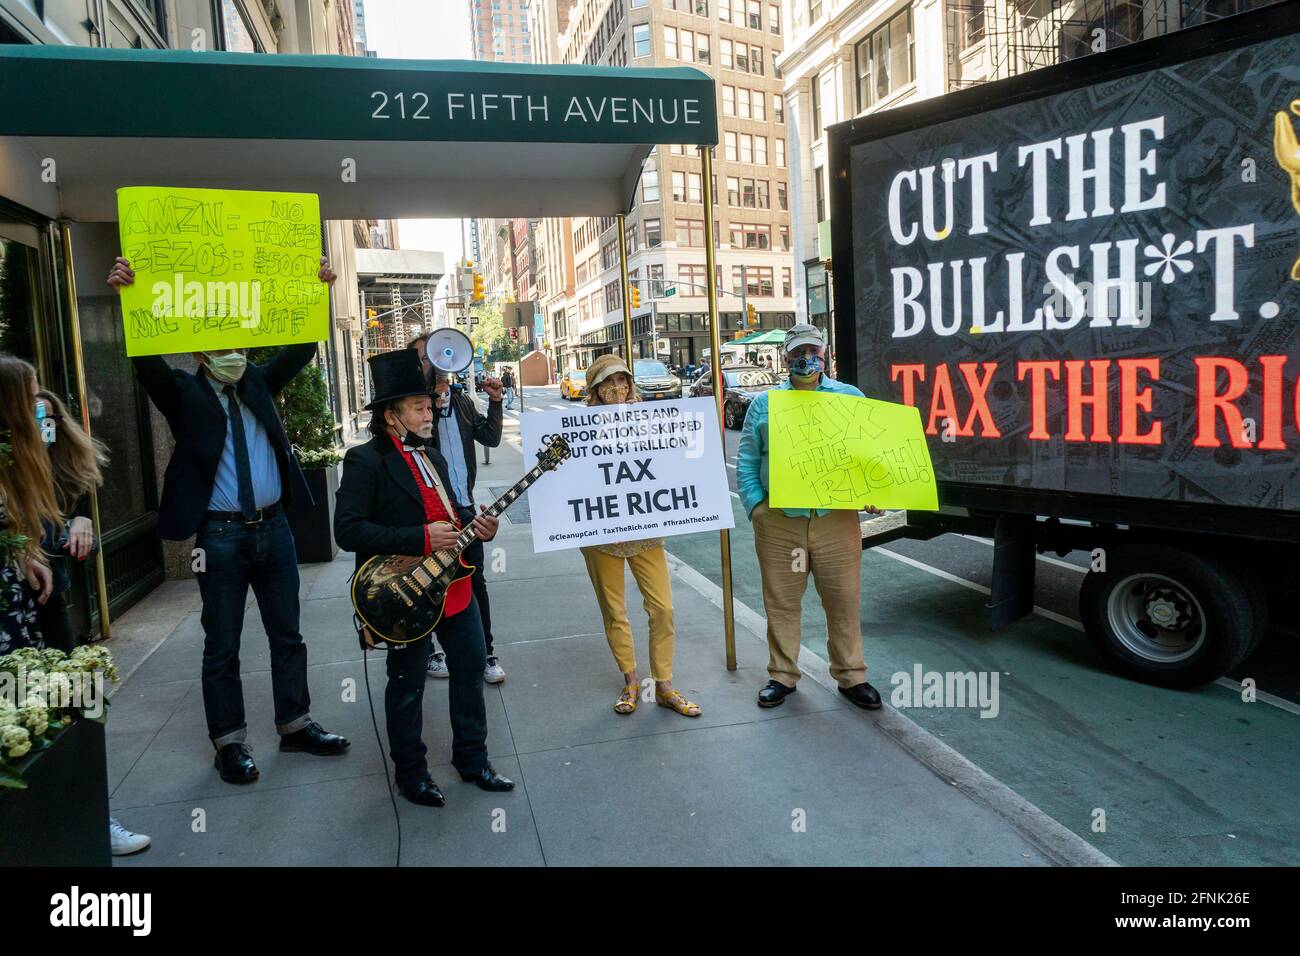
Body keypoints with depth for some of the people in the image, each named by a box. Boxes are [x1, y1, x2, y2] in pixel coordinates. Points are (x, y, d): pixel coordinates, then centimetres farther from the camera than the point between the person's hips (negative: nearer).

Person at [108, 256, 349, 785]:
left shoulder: (257, 383, 9)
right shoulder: (184, 394, -2)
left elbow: (301, 349, 1)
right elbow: (148, 361, -19)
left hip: (274, 527, 4)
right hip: (220, 536, -4)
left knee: (287, 635, 13)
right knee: (222, 646, 7)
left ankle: (295, 725, 27)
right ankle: (229, 742, 21)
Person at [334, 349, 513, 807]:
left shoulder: (431, 456, 13)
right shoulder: (365, 461, -13)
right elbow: (348, 530, -21)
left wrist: (474, 524, 0)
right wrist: (422, 538, -24)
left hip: (455, 582, 8)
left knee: (471, 667, 14)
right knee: (407, 685, 7)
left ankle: (472, 758, 31)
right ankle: (410, 773, 26)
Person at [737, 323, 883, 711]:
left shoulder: (851, 398, 11)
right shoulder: (764, 403, 10)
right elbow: (747, 461, 8)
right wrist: (755, 506, -4)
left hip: (837, 520, 0)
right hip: (778, 522, 0)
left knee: (844, 602, 5)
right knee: (781, 603, 8)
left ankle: (851, 676, 21)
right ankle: (782, 675, 23)